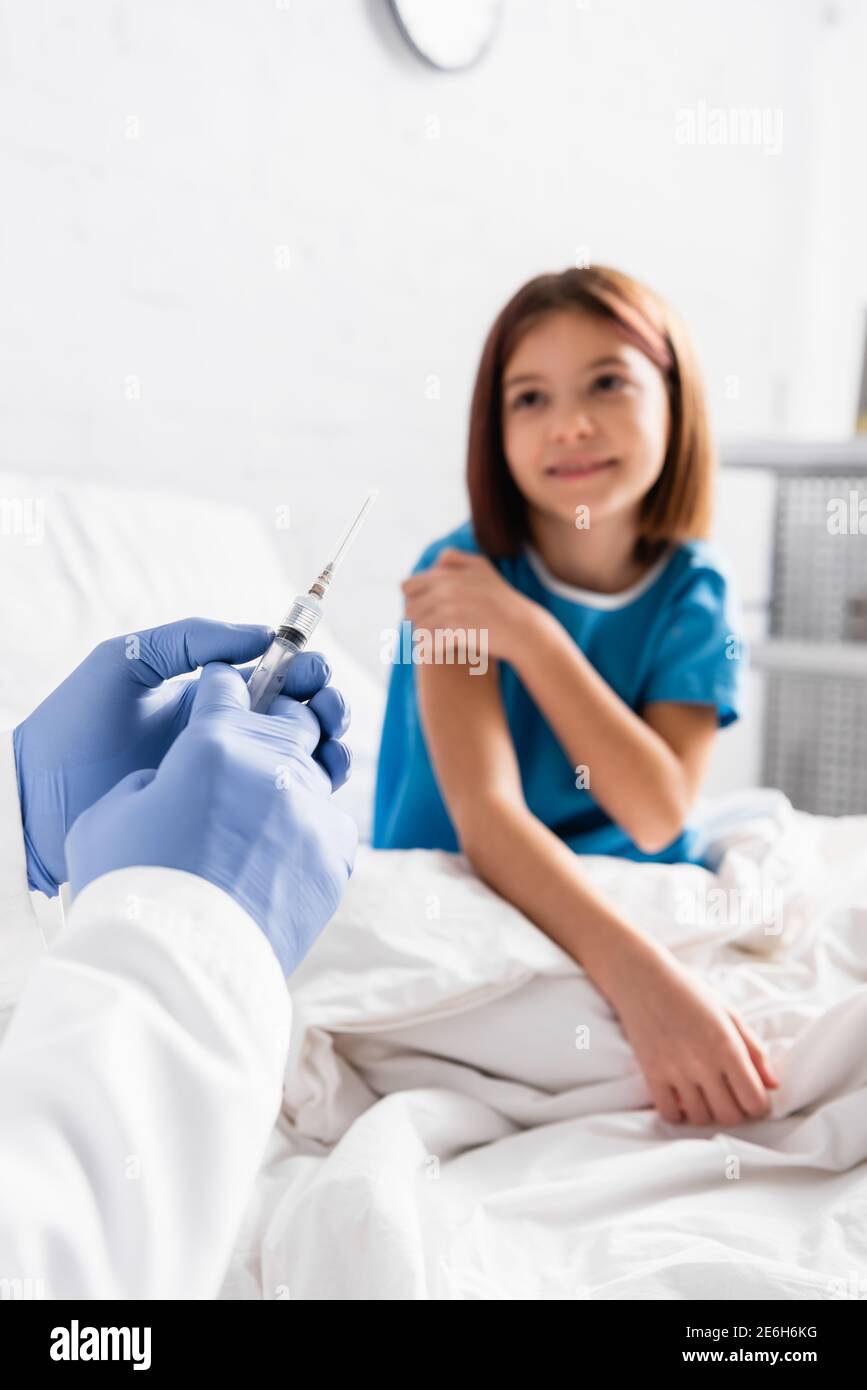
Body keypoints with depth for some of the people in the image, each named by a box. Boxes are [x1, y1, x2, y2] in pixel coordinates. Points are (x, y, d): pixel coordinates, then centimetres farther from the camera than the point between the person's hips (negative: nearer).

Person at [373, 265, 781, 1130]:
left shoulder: (693, 591, -4)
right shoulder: (465, 575, -13)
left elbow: (658, 817, -15)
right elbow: (486, 818, -26)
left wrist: (526, 630, -23)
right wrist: (639, 978, -42)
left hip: (640, 902, 4)